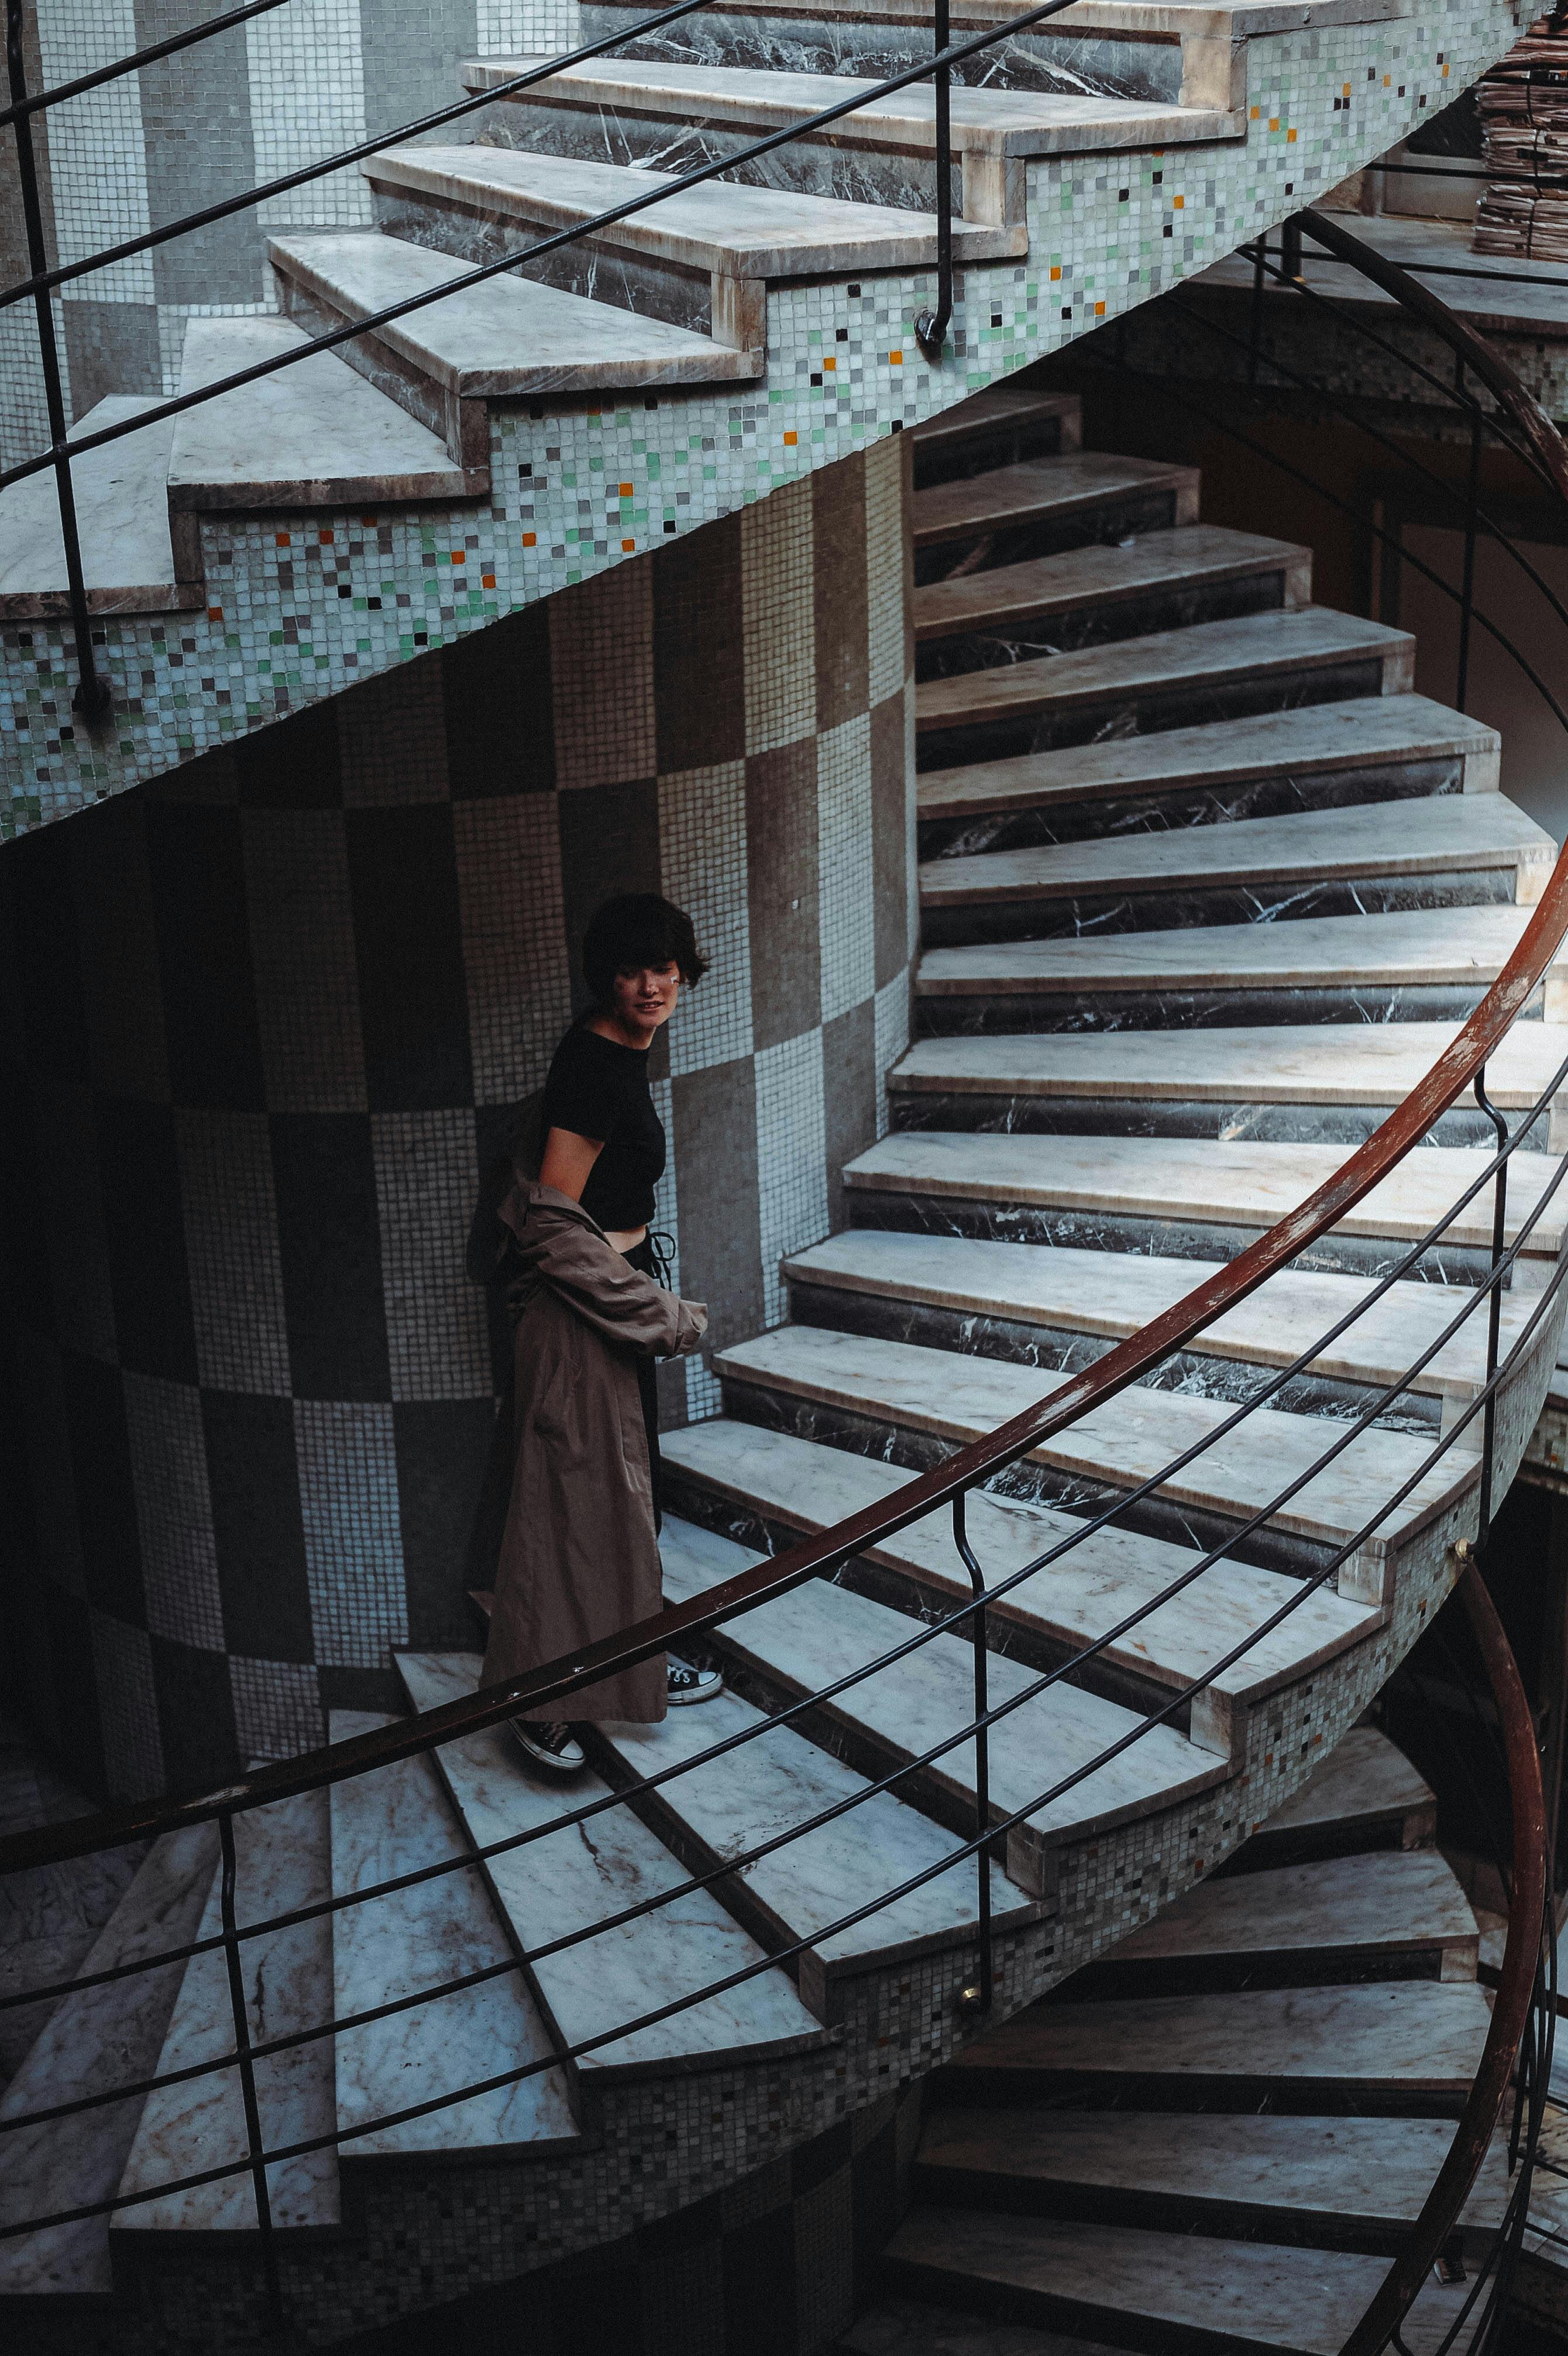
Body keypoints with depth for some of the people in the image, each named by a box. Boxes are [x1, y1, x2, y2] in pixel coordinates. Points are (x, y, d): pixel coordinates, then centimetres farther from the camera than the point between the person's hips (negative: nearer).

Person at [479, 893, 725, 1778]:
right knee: (579, 1493, -3)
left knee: (630, 1481, 20)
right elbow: (553, 1223, -25)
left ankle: (638, 1658, 35)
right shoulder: (597, 1066, -22)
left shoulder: (619, 1055, 8)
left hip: (616, 1292, 10)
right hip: (580, 1307, -10)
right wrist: (666, 1314, -17)